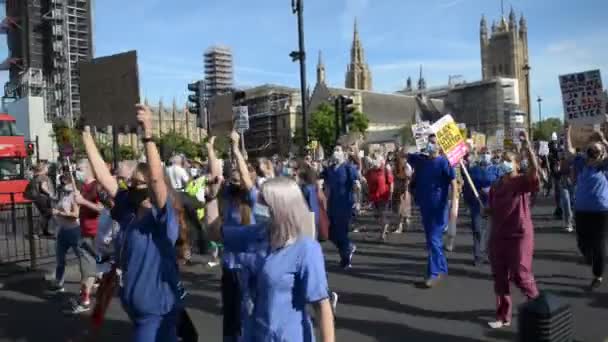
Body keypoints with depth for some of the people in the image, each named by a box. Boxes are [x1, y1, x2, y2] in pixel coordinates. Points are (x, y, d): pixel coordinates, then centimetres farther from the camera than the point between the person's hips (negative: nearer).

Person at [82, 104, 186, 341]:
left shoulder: (163, 217, -17)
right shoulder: (128, 211, 2)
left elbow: (157, 178, -33)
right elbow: (103, 176, 1)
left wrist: (148, 134, -41)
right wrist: (86, 135, -1)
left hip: (157, 311, -7)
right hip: (136, 308, 7)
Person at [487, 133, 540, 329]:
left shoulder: (523, 182, -7)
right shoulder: (496, 186, 9)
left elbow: (534, 168, -29)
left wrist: (527, 146, -35)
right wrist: (484, 211, -4)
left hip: (520, 235, -5)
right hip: (498, 235, 6)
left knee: (520, 274, -2)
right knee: (499, 277, 8)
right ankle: (503, 316, 19)